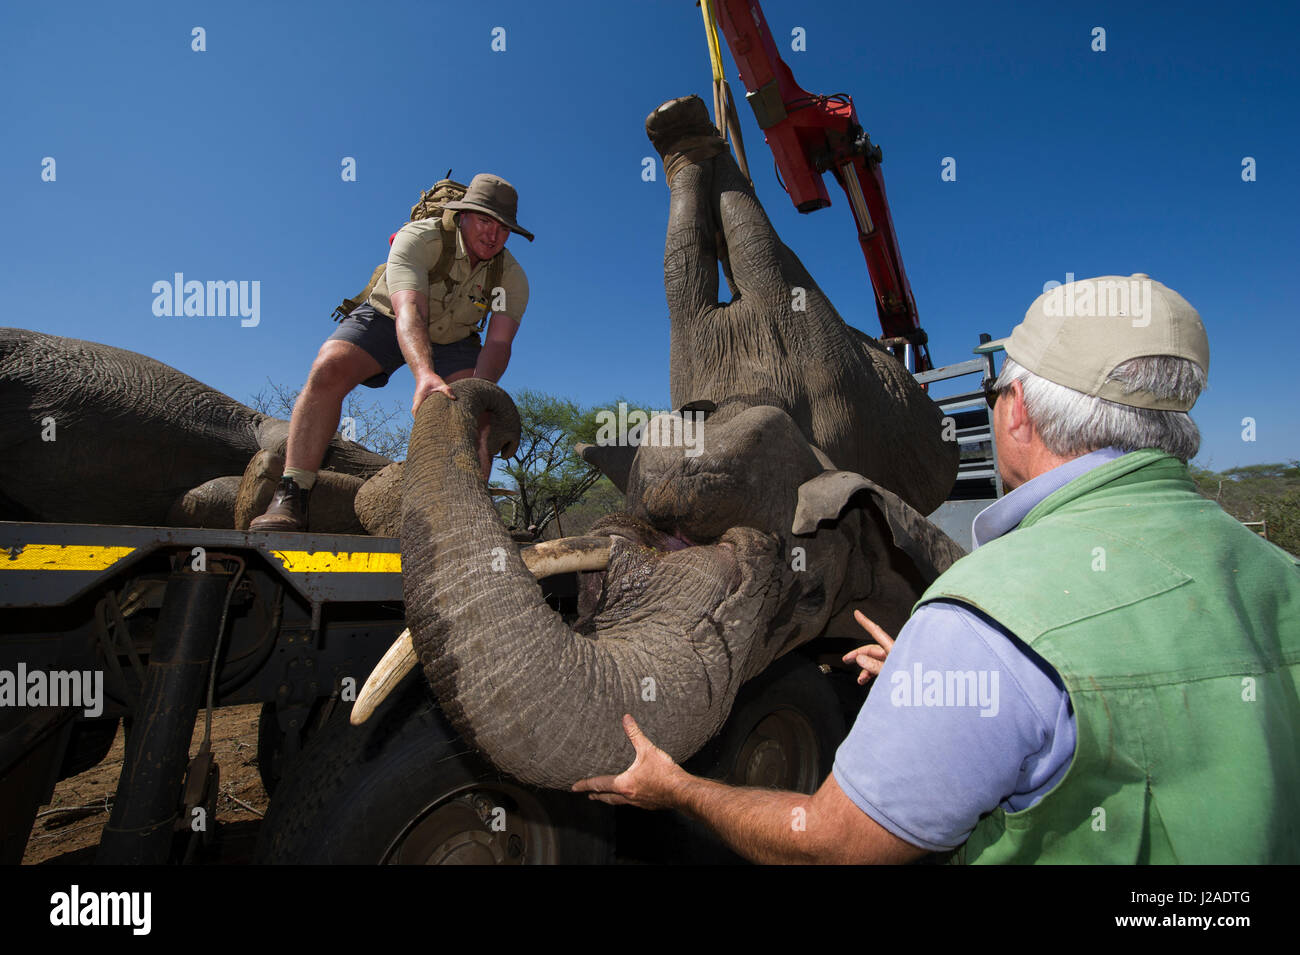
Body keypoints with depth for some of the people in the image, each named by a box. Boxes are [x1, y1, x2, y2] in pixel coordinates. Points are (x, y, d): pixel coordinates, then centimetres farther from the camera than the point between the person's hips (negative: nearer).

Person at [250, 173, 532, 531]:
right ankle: (291, 496, -27)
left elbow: (498, 344, -27)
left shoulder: (512, 277, -17)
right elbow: (409, 312, -43)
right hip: (387, 319, -3)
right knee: (328, 370, -28)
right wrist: (425, 374, -62)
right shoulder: (418, 238, -28)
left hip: (453, 340, 3)